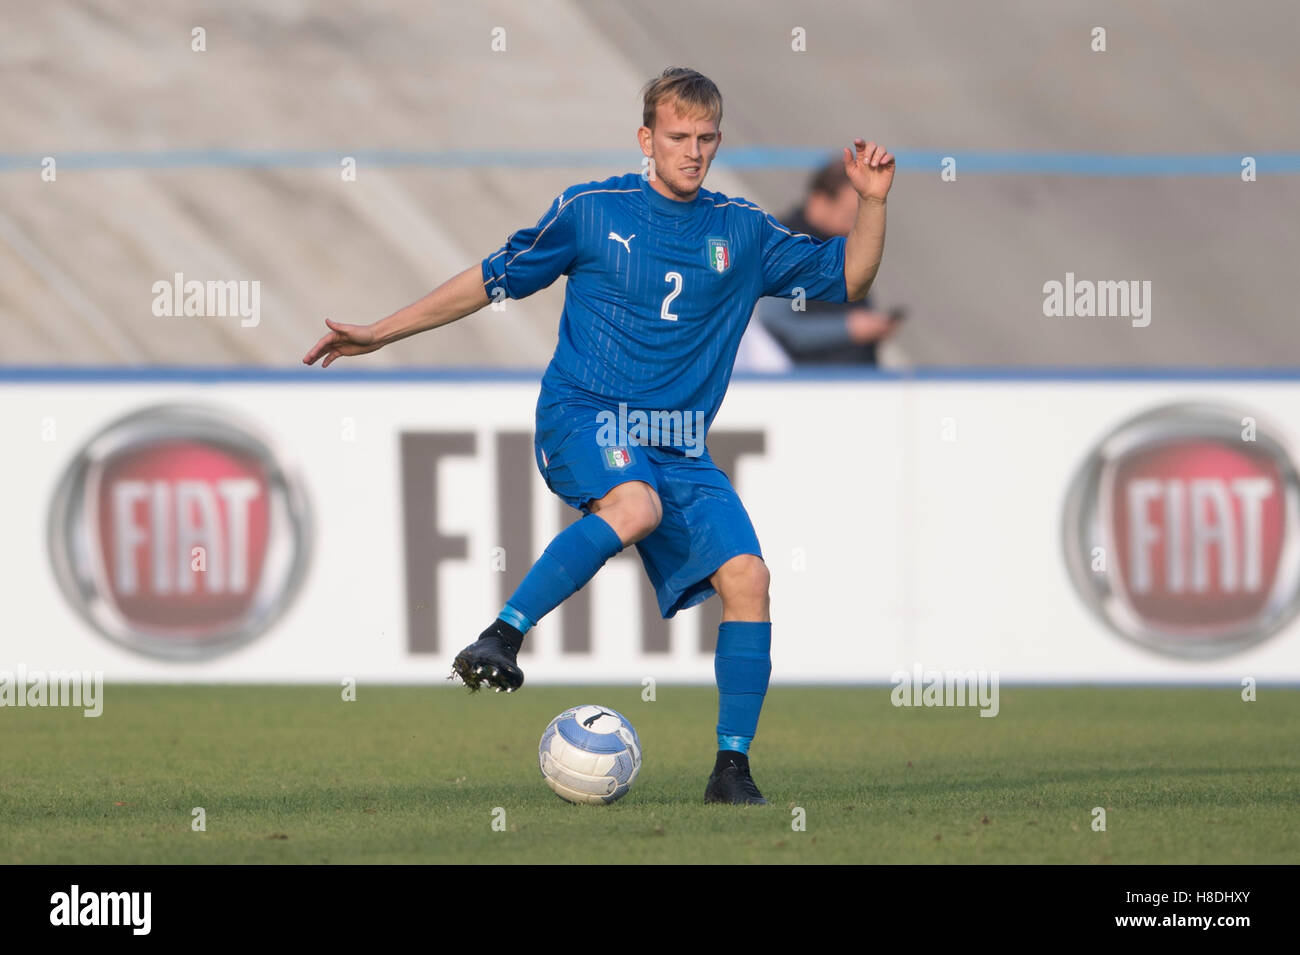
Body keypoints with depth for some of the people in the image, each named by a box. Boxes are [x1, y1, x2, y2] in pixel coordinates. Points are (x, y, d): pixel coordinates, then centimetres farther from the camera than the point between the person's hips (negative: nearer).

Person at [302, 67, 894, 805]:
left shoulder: (743, 232, 10)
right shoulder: (591, 211, 3)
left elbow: (848, 279, 16)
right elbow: (492, 280, 10)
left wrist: (873, 203, -1)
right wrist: (379, 334, 10)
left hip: (680, 443, 4)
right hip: (584, 413, -4)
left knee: (747, 577, -15)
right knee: (635, 506, -38)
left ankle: (733, 767, -7)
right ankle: (503, 637, -32)